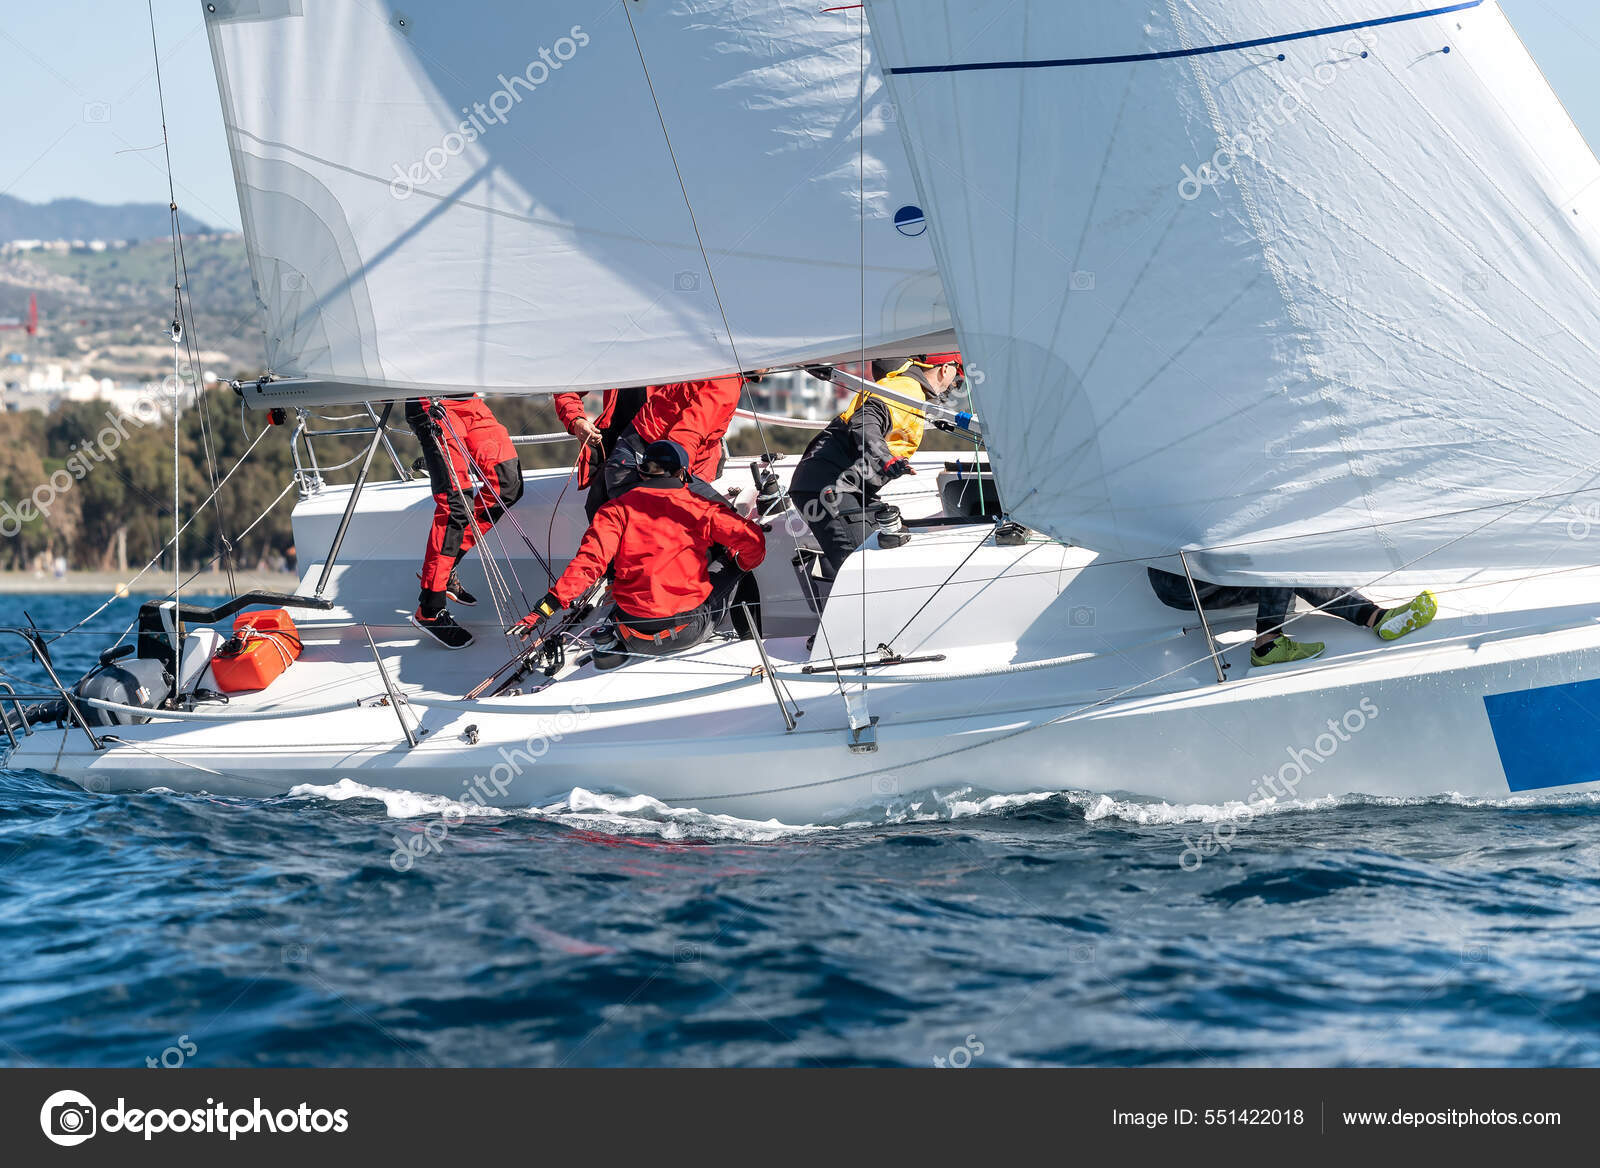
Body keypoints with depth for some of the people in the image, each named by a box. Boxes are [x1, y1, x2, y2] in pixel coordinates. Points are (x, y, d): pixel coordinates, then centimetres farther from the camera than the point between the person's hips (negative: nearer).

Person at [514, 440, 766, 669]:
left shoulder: (618, 508, -1)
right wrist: (738, 565, 21)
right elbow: (752, 542, -2)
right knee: (731, 568, 26)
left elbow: (590, 561, -13)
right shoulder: (700, 508, 0)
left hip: (638, 637, 0)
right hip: (690, 631, 0)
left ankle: (616, 643, 11)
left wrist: (546, 606, -16)